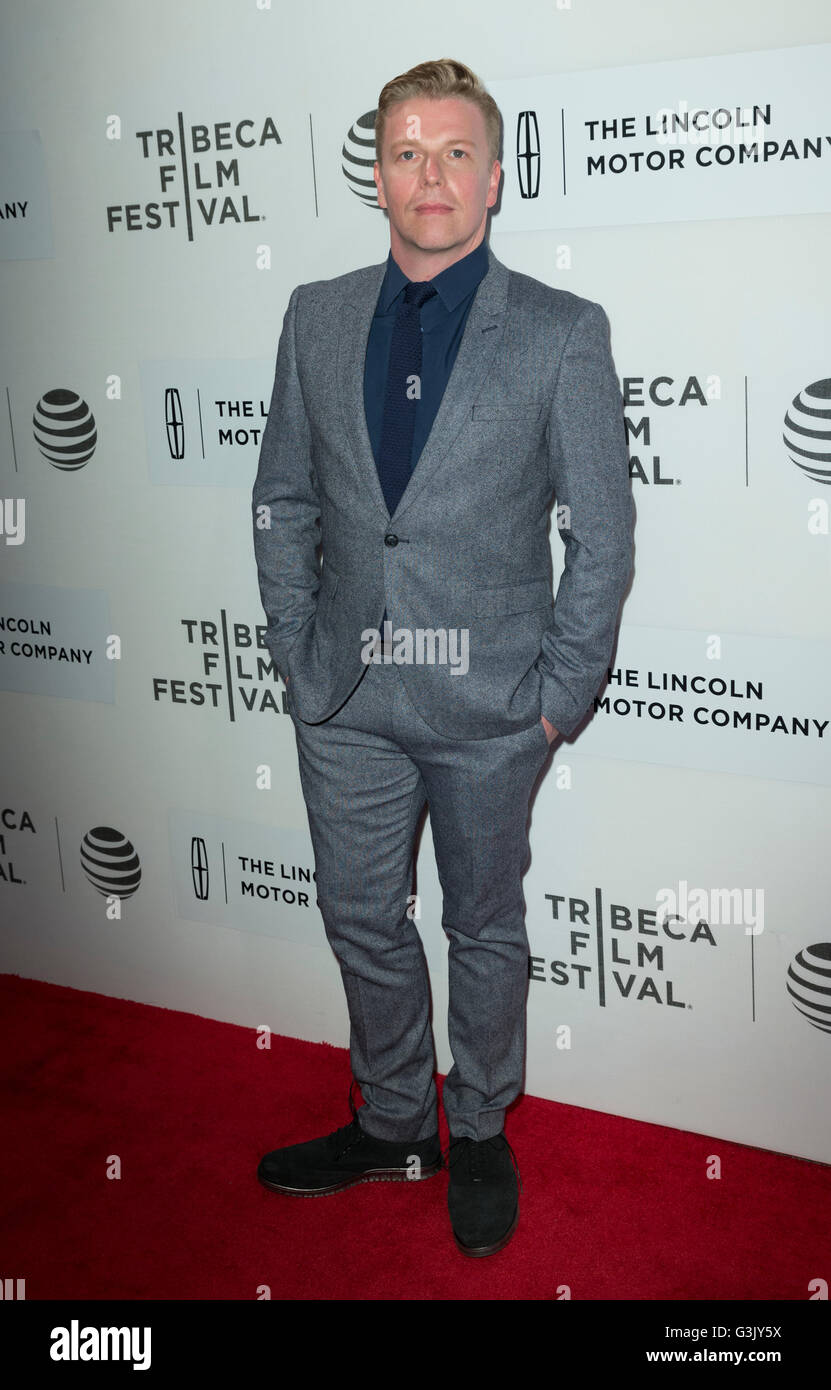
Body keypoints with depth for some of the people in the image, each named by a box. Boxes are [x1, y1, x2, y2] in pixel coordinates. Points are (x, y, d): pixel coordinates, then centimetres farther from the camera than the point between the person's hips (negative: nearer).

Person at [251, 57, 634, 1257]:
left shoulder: (562, 333, -5)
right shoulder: (316, 317, 5)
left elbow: (602, 535, -4)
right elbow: (282, 502, 9)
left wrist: (560, 694, -7)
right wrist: (299, 653, 4)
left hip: (490, 705, -3)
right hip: (346, 702, 4)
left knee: (486, 930, 13)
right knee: (362, 920, 16)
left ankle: (480, 1135, 36)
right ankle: (393, 1125, 38)